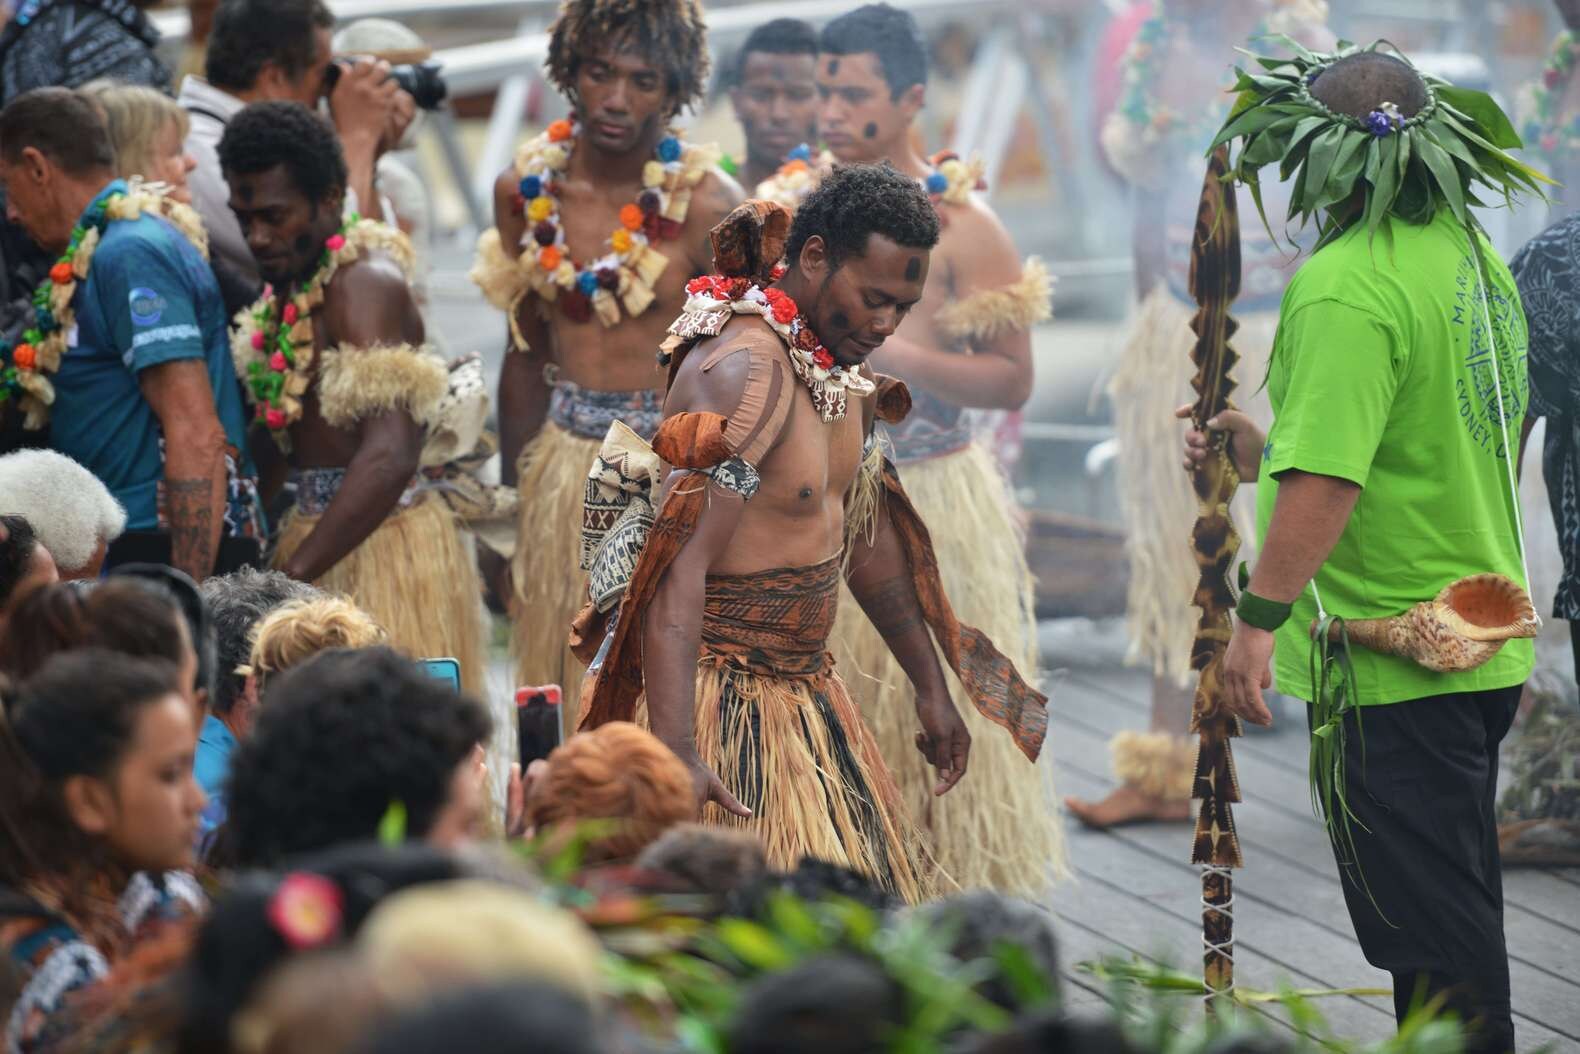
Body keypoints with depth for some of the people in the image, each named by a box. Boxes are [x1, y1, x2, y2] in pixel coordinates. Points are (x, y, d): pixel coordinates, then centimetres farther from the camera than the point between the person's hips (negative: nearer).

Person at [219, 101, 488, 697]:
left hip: (379, 547, -9)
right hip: (320, 533, 9)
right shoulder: (294, 285, 13)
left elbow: (389, 458, -27)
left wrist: (289, 575, -28)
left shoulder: (366, 283, -16)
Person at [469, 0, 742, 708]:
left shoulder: (706, 204, -13)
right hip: (563, 469, 4)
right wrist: (514, 497, 13)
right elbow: (527, 356, 11)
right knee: (565, 683, 12)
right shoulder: (523, 189, 0)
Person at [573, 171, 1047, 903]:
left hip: (807, 690, 9)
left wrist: (930, 685, 28)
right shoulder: (744, 369, -21)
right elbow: (677, 564, -30)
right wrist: (676, 755, -39)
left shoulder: (840, 363, 8)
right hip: (723, 698, -9)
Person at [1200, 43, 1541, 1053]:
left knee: (1424, 925, -3)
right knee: (1458, 908, 19)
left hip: (1393, 665, -10)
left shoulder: (1347, 286, -20)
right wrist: (1267, 452, 23)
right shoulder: (1476, 258, 10)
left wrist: (1261, 616, -23)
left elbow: (1327, 477, -27)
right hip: (1486, 648, 10)